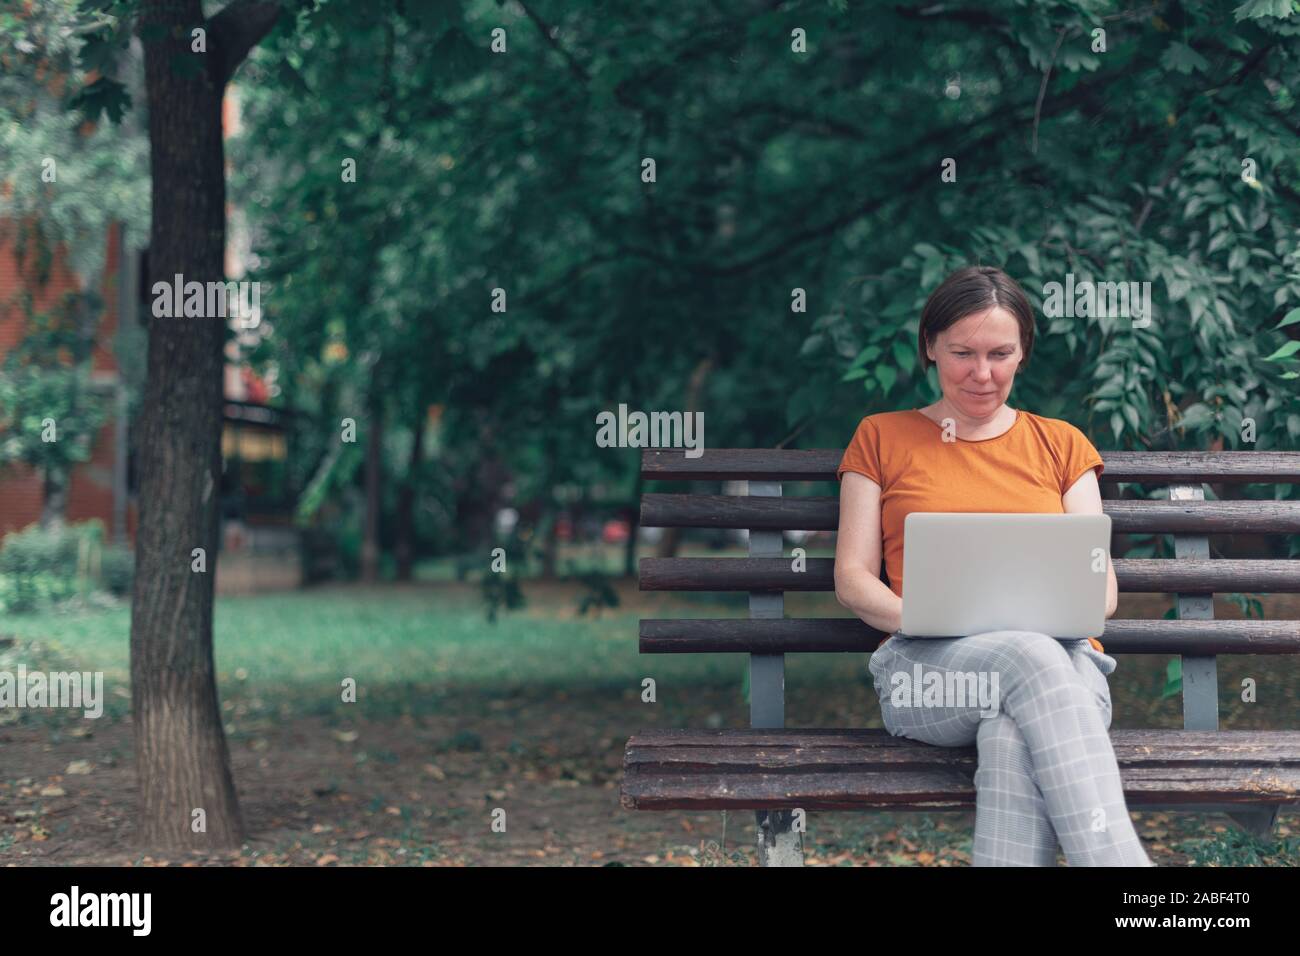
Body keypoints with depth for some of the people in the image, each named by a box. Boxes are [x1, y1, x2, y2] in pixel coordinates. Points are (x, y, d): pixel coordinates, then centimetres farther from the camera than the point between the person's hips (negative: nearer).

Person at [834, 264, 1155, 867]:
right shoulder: (881, 438, 20)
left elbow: (1102, 585, 16)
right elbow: (853, 580, 12)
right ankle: (1122, 868, -50)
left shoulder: (1060, 444, 24)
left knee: (1014, 737, -39)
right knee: (1030, 658, -39)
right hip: (926, 669, -1)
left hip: (1061, 653, 2)